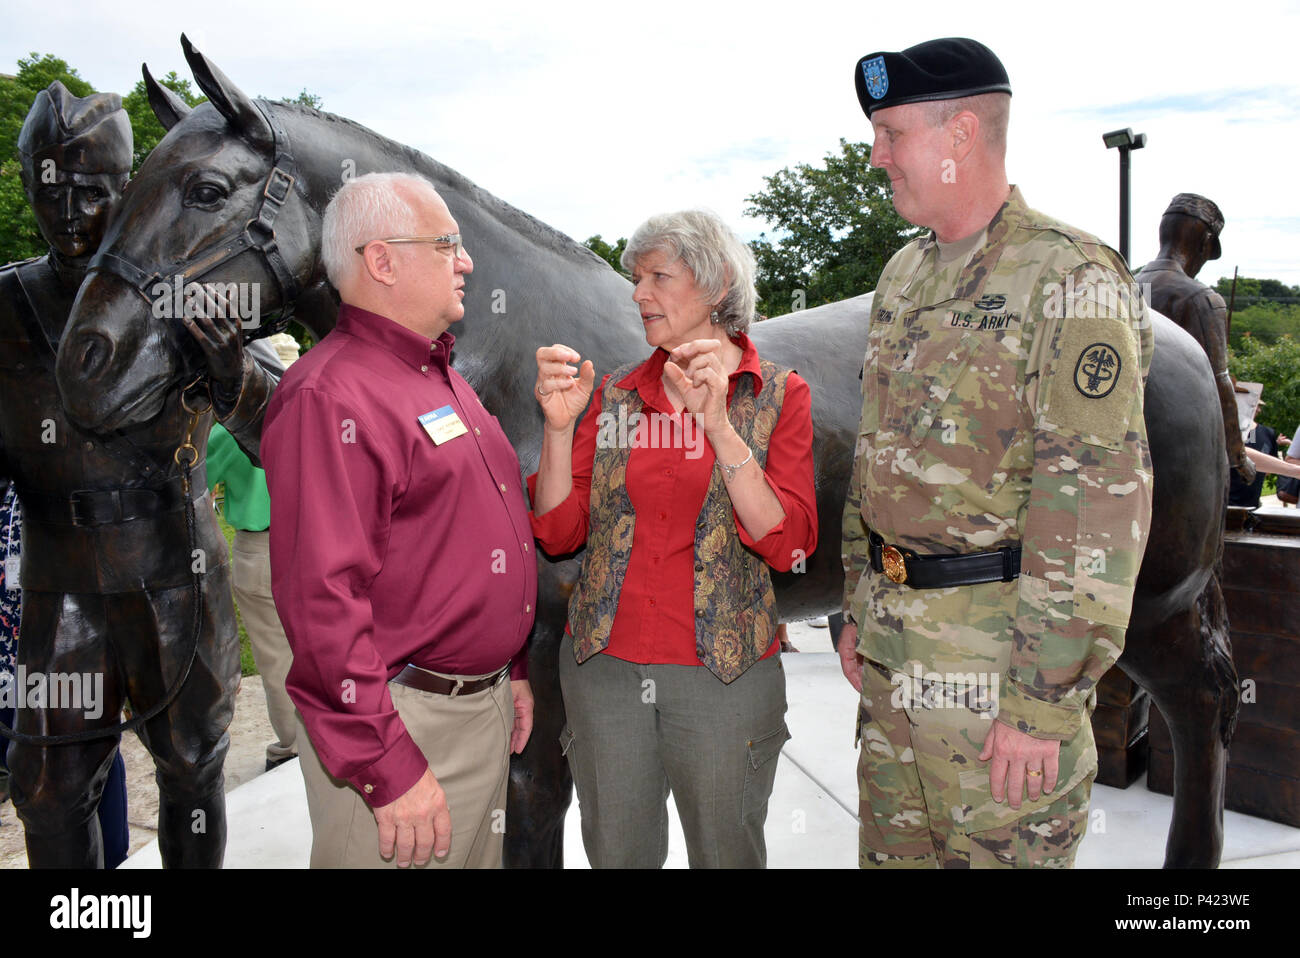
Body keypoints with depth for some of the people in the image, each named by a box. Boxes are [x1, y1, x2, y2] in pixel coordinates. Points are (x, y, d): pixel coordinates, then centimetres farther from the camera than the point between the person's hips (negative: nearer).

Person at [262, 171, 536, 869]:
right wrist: (388, 769, -23)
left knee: (481, 857, 21)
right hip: (403, 724, -9)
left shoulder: (443, 379, 14)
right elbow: (320, 596, -24)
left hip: (487, 707, 9)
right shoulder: (329, 397, -17)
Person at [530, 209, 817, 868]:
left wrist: (718, 423, -22)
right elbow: (559, 534, 0)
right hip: (604, 665, 3)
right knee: (615, 854, 15)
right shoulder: (613, 396, 5)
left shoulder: (778, 395, -2)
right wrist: (559, 427, -14)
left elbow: (786, 543, -13)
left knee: (726, 853, 13)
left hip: (724, 672, -2)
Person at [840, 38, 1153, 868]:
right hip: (894, 644, 8)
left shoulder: (1070, 279, -14)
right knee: (895, 847, 19)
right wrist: (859, 608, 16)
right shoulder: (905, 275, 12)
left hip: (998, 645, -7)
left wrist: (1045, 699, -21)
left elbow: (1101, 497, -19)